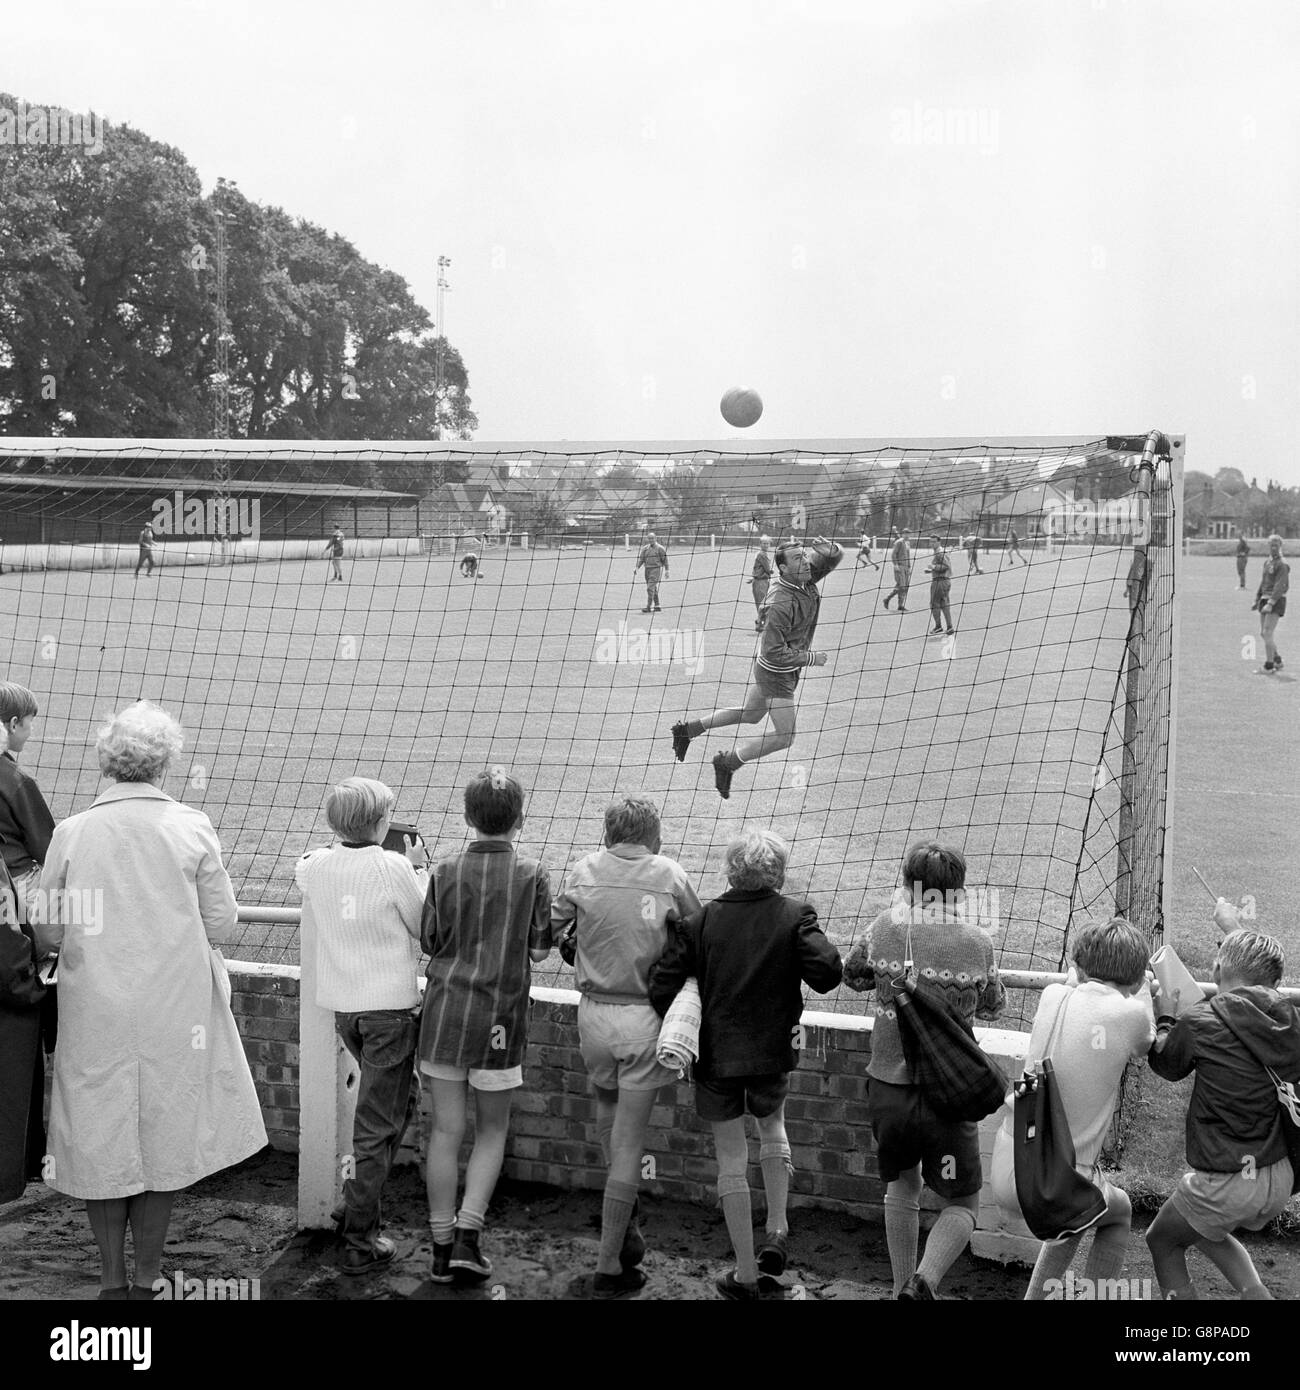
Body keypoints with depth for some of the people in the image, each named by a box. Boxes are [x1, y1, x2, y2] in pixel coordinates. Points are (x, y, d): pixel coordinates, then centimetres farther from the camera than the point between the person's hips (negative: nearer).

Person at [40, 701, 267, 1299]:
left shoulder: (71, 832, -6)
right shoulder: (192, 828, -8)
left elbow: (51, 929, 0)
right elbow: (221, 922, -4)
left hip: (95, 1009, 1)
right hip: (173, 1013, 0)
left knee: (102, 1140, 13)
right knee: (162, 1139, 12)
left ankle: (112, 1280, 20)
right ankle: (146, 1279, 20)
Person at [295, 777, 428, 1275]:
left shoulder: (313, 867, -3)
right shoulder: (392, 868, -16)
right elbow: (426, 927, -7)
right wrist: (419, 868, 4)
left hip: (341, 1004, 6)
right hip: (391, 1005, -6)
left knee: (399, 1097, 27)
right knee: (377, 1122, 2)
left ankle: (358, 1193, 27)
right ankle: (359, 1240, 6)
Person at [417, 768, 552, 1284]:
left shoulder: (445, 870, -4)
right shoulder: (532, 875, -7)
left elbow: (429, 942, 1)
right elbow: (539, 951, -4)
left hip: (445, 1009, 1)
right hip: (500, 1015, -1)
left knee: (446, 1130, 7)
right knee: (491, 1130, 13)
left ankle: (442, 1247, 12)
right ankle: (467, 1235, 2)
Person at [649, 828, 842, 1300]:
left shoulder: (701, 921, -6)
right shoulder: (795, 915, -9)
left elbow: (662, 986, -8)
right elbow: (826, 974, -20)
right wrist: (820, 942, 0)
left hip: (715, 1054, 0)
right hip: (773, 1051, 0)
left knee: (731, 1158, 11)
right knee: (772, 1126, 30)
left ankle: (745, 1273, 17)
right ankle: (776, 1230, 21)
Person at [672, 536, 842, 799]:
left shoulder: (806, 578, -8)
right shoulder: (781, 603, -32)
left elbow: (835, 557, 4)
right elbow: (774, 652, -31)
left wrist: (829, 549, -20)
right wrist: (811, 658, -22)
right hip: (776, 673, -9)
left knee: (748, 715, 27)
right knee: (785, 736, -2)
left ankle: (689, 728, 36)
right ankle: (728, 762, 11)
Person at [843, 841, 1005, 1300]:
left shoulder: (885, 927, -3)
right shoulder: (976, 942, -6)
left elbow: (851, 975, 17)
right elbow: (992, 1007, 11)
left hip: (887, 1085, 2)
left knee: (902, 1187, 26)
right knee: (962, 1205, 14)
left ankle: (902, 1286, 28)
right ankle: (925, 1280, -9)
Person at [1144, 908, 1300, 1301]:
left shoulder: (1199, 1022, -19)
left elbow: (1165, 1066, 3)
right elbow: (1262, 971, 21)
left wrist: (1165, 1019, 19)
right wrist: (1234, 927, 35)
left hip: (1227, 1186, -6)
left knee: (1162, 1241, 20)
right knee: (1205, 1231, 32)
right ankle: (1255, 1294, 17)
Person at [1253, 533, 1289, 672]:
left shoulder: (1282, 565, -12)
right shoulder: (1267, 562, 14)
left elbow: (1280, 586, -19)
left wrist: (1270, 603, -25)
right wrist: (1257, 600, 18)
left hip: (1277, 601, -9)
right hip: (1265, 599, 9)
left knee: (1267, 633, -12)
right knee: (1263, 633, 11)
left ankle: (1269, 665, -6)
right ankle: (1278, 660, 25)